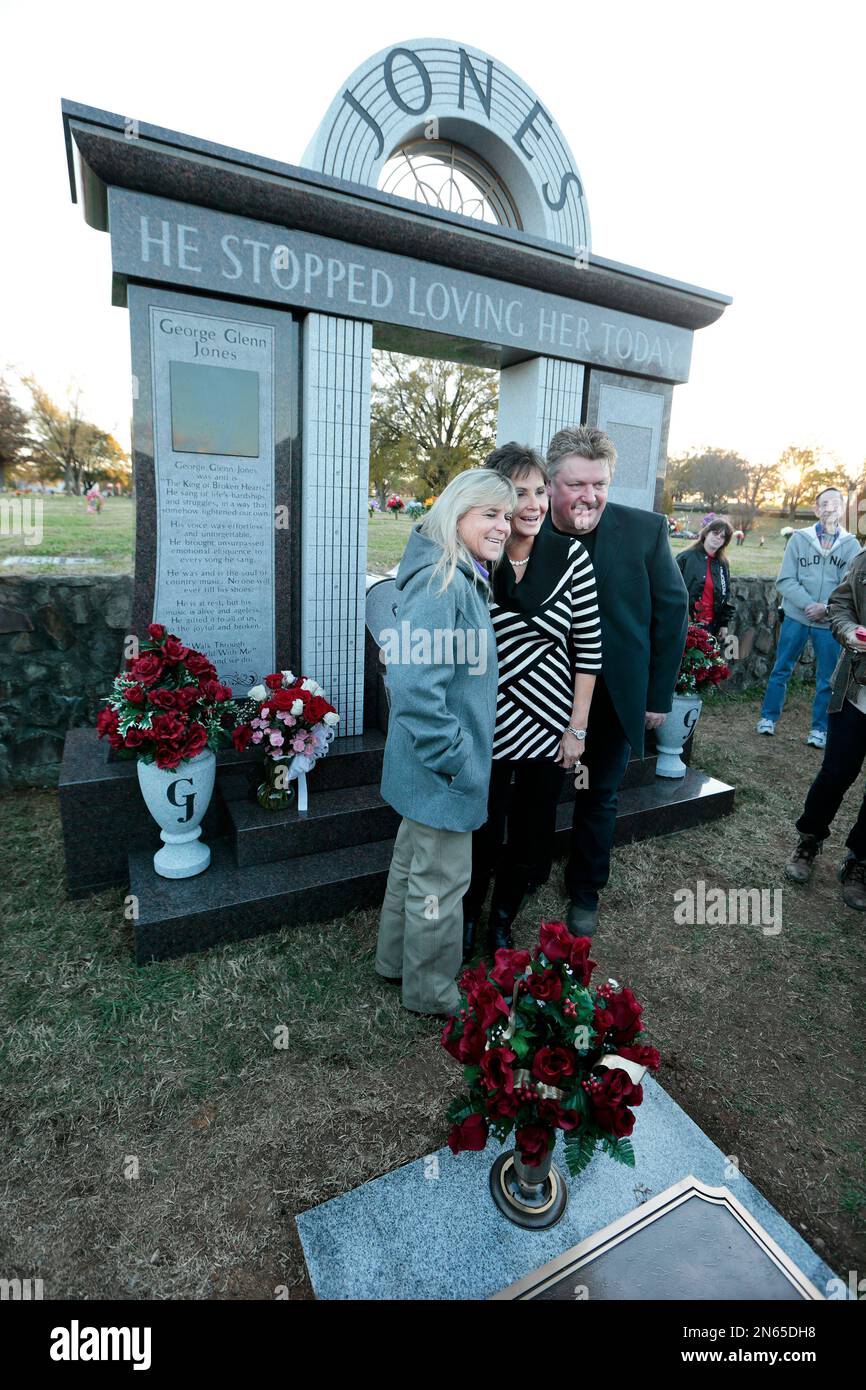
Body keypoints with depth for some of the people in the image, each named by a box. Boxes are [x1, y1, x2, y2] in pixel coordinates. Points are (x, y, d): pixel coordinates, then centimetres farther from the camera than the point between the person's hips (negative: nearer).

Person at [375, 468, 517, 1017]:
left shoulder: (466, 578, 9)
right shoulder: (440, 583, -23)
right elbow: (415, 686, -31)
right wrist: (454, 760, -21)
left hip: (430, 765, 10)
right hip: (443, 772, -10)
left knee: (414, 860, 24)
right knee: (442, 881, 9)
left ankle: (397, 960, 46)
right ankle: (432, 992, 32)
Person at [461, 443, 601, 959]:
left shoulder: (571, 555, -6)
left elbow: (589, 646, -3)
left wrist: (578, 727, -4)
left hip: (549, 724, 2)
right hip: (487, 728, -2)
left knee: (530, 838, 17)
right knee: (482, 835, 13)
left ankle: (504, 922, 44)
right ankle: (467, 922, 41)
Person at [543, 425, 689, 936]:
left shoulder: (646, 530, -9)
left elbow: (673, 611, -3)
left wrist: (659, 695, -3)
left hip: (615, 697, 1)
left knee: (599, 797, 16)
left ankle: (585, 891, 39)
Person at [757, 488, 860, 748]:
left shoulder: (851, 545, 3)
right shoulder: (799, 538, 0)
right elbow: (785, 580, -5)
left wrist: (826, 608, -17)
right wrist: (808, 605, -17)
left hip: (830, 622, 1)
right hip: (796, 617, -1)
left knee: (827, 679, 6)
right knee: (781, 670, 7)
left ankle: (819, 729, 19)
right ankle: (768, 717, 20)